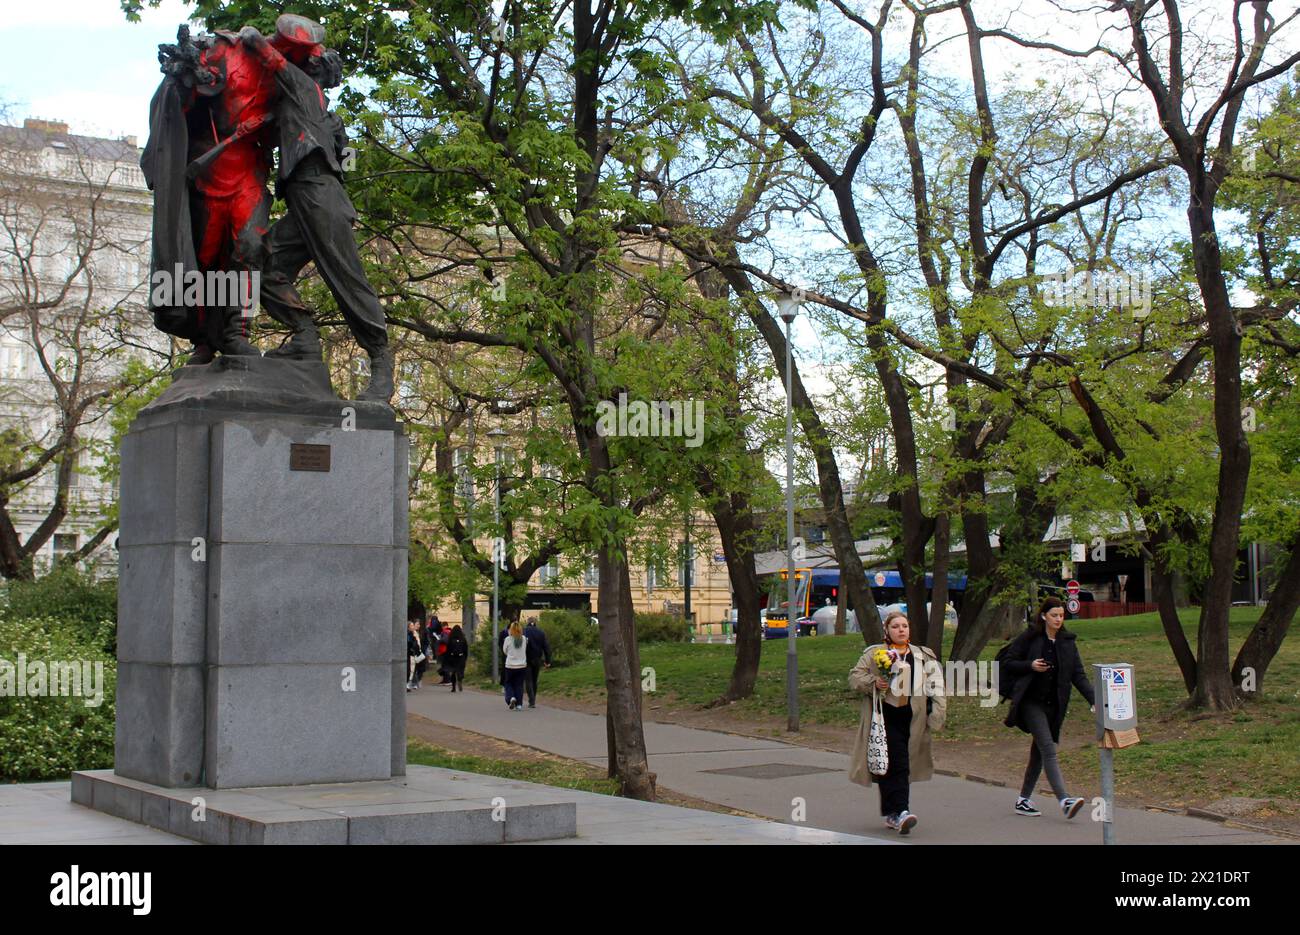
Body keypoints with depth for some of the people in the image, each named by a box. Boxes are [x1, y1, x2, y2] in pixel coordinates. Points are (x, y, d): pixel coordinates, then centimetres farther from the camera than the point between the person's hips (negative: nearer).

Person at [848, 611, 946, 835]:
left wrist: (937, 711, 4)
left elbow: (935, 685, 17)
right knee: (896, 764, -14)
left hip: (912, 719, 4)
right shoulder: (874, 654, 4)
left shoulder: (923, 656, 15)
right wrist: (873, 683, -15)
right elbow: (854, 677, 3)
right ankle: (900, 812, -18)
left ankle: (892, 814, 20)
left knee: (902, 767, 8)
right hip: (886, 718, -4)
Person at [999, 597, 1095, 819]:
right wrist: (1030, 665, -16)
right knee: (1048, 750, -15)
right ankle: (1064, 801, -23)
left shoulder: (1067, 642, 8)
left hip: (1054, 706, 5)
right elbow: (1006, 662, -1)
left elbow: (1078, 675, 4)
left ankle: (1023, 800, 21)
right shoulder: (1029, 638, -4)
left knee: (1039, 753, 10)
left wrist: (1093, 698, -9)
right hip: (1031, 702, -5)